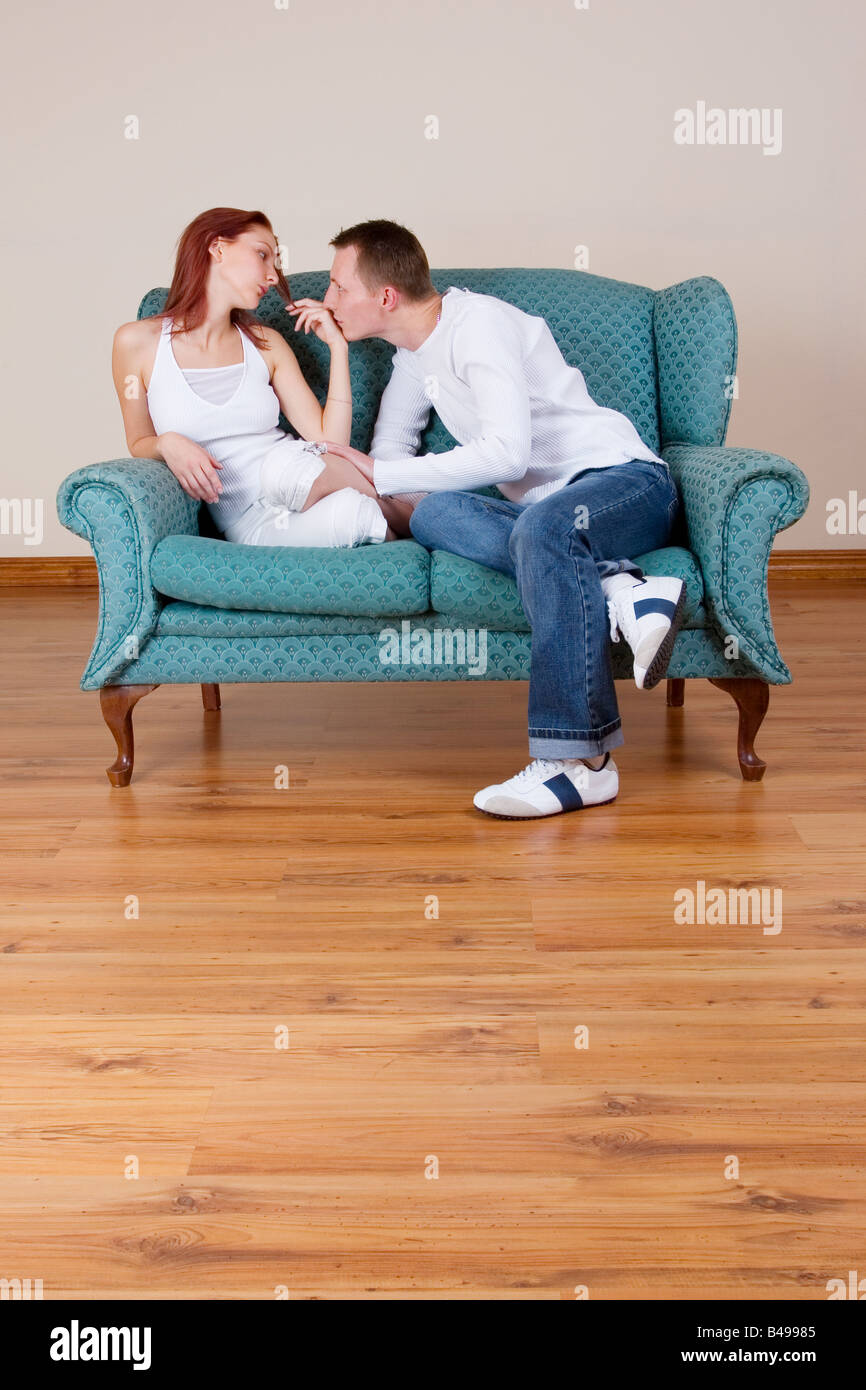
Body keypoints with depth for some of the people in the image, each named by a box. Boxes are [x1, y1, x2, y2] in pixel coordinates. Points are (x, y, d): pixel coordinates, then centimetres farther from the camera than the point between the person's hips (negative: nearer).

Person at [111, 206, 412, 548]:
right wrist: (167, 444, -10)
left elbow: (331, 441, 5)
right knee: (349, 512, -37)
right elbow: (139, 444, 13)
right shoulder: (138, 342, 3)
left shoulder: (266, 344, 12)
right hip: (254, 525, -3)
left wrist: (338, 346, 4)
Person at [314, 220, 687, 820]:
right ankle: (622, 592, -31)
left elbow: (507, 452, -23)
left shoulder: (479, 323, -12)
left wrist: (381, 475, -16)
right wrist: (400, 499, 1)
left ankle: (582, 762, -41)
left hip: (627, 479, -7)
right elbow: (390, 449, 26)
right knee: (432, 512, -23)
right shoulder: (415, 353, 17)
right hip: (548, 506, 7)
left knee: (542, 526, -41)